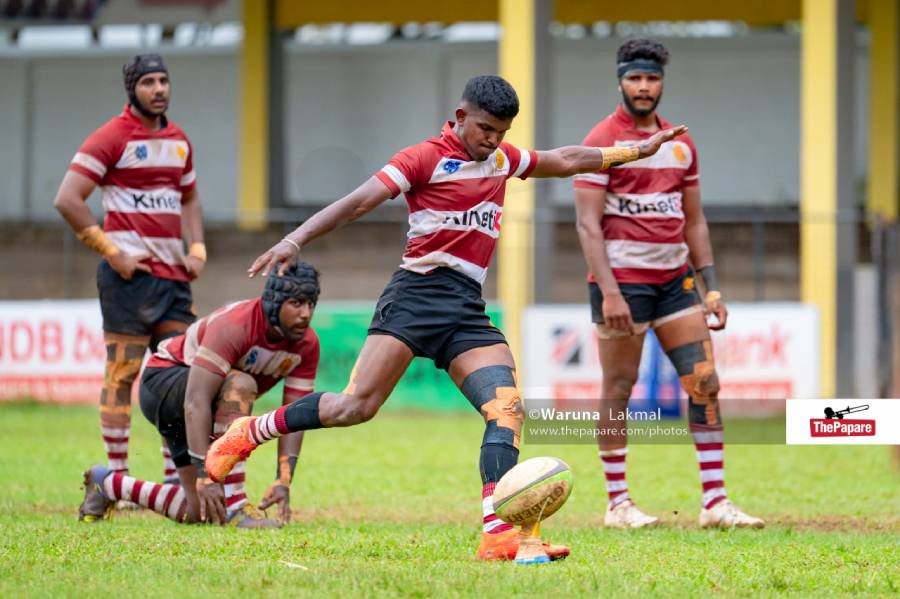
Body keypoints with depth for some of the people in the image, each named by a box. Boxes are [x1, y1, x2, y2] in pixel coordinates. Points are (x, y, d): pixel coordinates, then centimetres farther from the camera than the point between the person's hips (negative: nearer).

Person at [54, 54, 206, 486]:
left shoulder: (178, 140, 16)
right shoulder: (111, 138, -6)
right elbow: (68, 200, -11)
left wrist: (197, 248, 13)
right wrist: (110, 251, -13)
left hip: (174, 273, 7)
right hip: (130, 273, -7)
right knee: (123, 373, -6)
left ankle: (177, 476, 10)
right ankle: (116, 479, -3)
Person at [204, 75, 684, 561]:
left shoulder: (501, 159, 19)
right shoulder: (425, 158, -2)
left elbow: (566, 161, 34)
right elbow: (360, 202, -9)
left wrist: (637, 151, 38)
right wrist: (295, 240, -18)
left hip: (468, 309, 7)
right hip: (418, 293, -6)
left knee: (507, 408, -14)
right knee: (356, 406, -17)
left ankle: (497, 534, -22)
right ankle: (249, 433, 3)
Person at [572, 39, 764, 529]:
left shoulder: (680, 143, 12)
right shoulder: (602, 141, -6)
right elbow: (588, 222, -11)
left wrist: (711, 288, 12)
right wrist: (609, 291, -20)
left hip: (674, 279, 6)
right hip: (621, 280, -6)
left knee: (704, 382, -1)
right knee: (619, 388, -1)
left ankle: (715, 502, 1)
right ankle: (617, 503, 8)